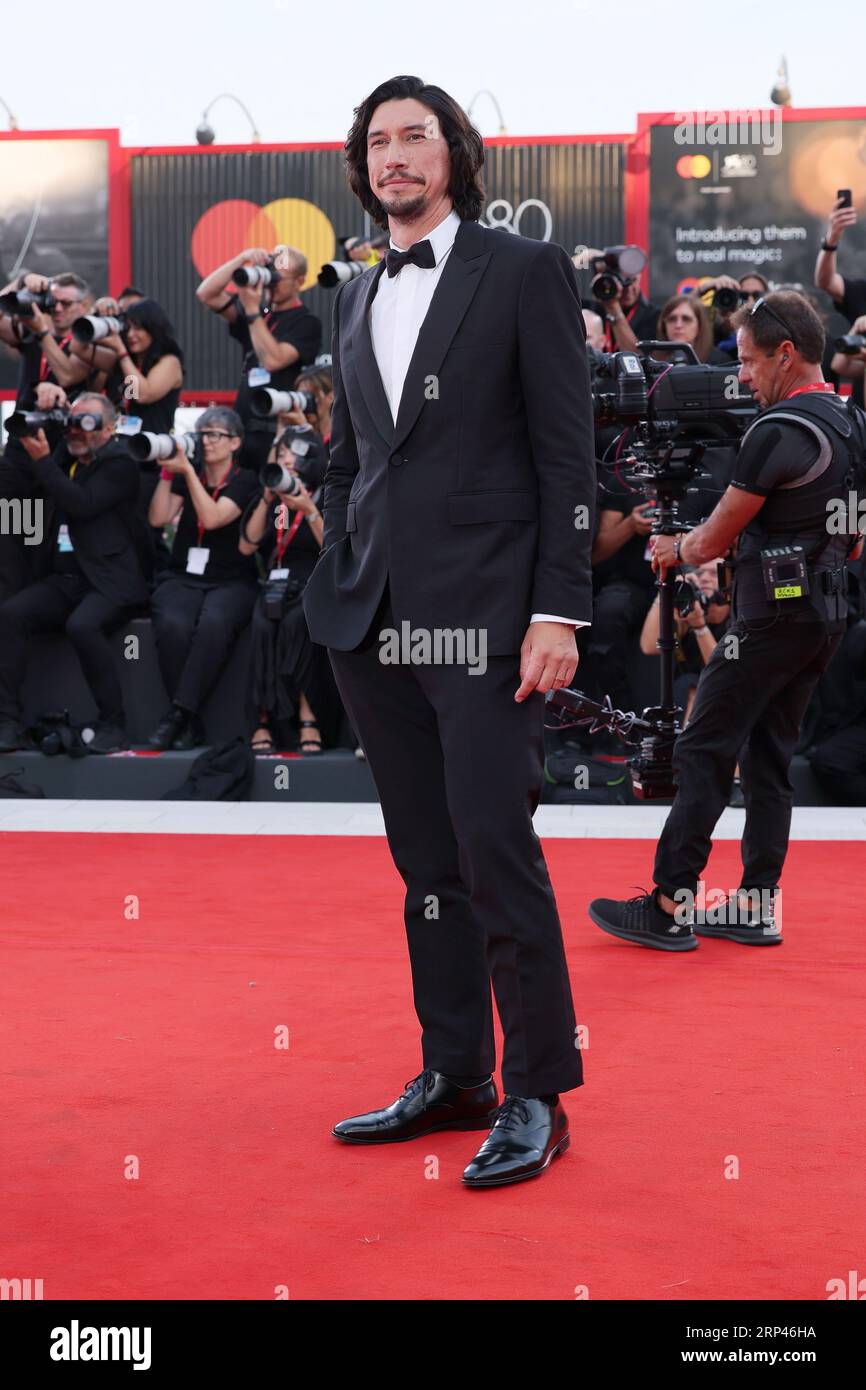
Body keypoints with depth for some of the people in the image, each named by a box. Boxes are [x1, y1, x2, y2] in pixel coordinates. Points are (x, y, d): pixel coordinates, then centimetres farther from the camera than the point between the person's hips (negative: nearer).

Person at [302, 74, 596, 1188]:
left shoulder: (524, 271, 0)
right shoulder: (354, 299, 17)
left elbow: (567, 454, -5)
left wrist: (558, 612, -12)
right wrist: (336, 584, 11)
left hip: (482, 617, -6)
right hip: (374, 623, 6)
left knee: (496, 853, -8)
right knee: (426, 864, 10)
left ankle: (537, 1095, 3)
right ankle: (453, 1077, 20)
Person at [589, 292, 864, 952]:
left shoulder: (780, 429, -16)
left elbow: (716, 537, -11)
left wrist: (677, 551, 9)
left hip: (774, 612, -9)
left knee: (704, 751, -5)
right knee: (769, 755, 12)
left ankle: (672, 906, -3)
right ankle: (757, 906, 14)